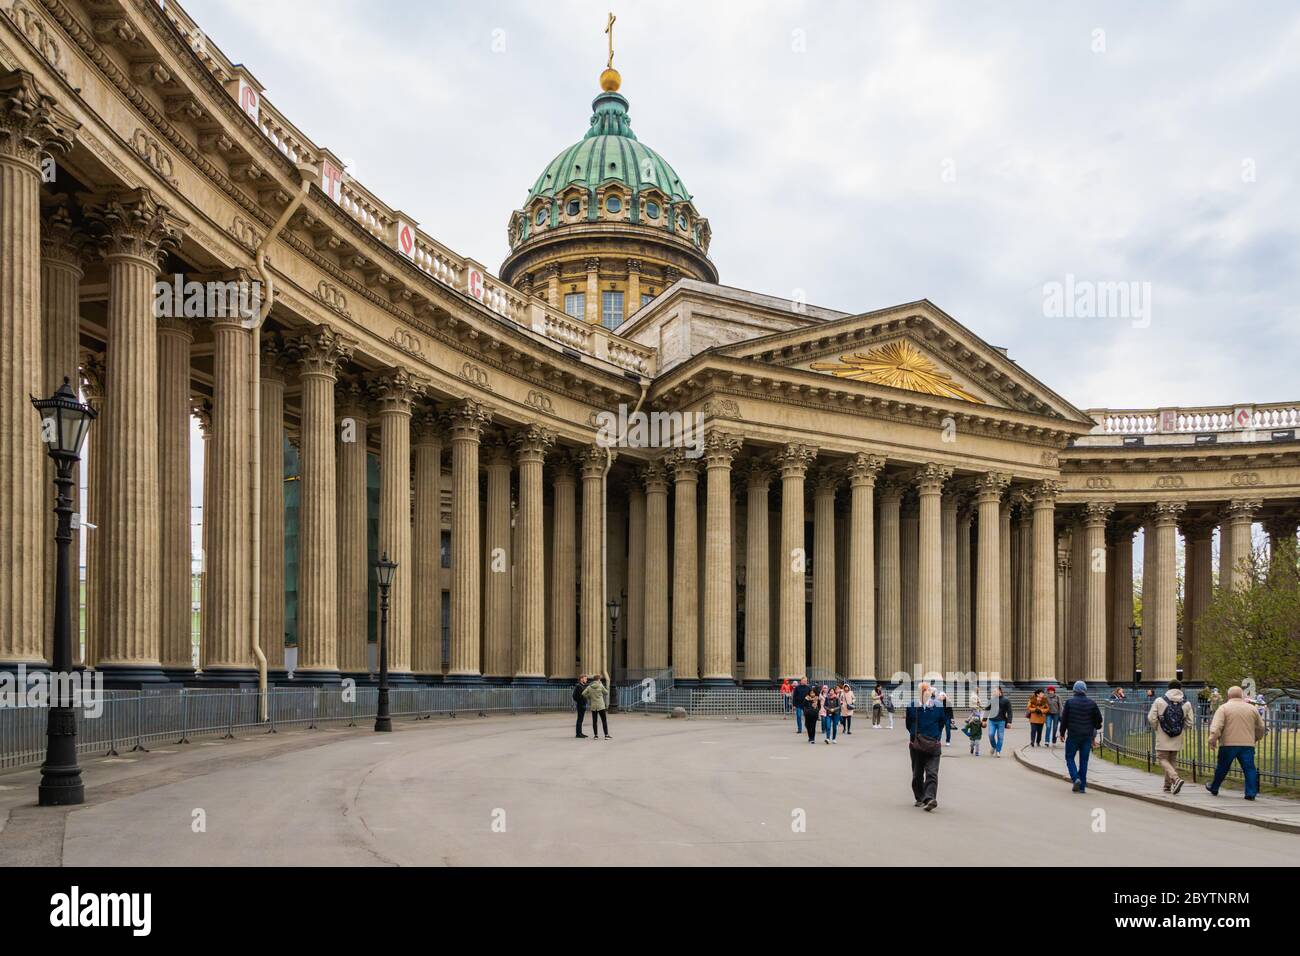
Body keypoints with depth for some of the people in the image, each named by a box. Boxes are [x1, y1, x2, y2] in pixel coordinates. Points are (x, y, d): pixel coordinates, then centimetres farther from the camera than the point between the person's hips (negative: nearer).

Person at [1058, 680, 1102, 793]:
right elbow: (1098, 719, 3)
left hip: (1073, 735, -2)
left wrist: (1062, 733, 8)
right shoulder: (1092, 703, -1)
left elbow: (1064, 719, -3)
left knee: (1070, 758, 9)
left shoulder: (1069, 702, -7)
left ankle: (1075, 778, -13)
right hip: (1087, 736, 2)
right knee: (1084, 760, 8)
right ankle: (1082, 786, 8)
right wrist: (1096, 728, 23)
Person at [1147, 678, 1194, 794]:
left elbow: (1151, 719, -8)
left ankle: (1175, 778, -20)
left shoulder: (1159, 701, -8)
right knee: (1173, 760, 15)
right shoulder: (1186, 703, -1)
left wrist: (1156, 729, 11)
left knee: (1163, 759, 3)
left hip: (1163, 738, -3)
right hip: (1177, 739, 3)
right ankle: (1168, 785, 20)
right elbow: (1189, 722, 1)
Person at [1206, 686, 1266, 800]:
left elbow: (1216, 726, -13)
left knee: (1222, 768, 11)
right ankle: (1251, 793, -3)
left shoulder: (1224, 708, -1)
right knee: (1249, 768, 3)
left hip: (1228, 744, -2)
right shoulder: (1252, 709, 10)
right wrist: (1256, 739, 34)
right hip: (1248, 744, 2)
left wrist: (1213, 740, -10)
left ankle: (1214, 788, 27)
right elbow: (1260, 728, 19)